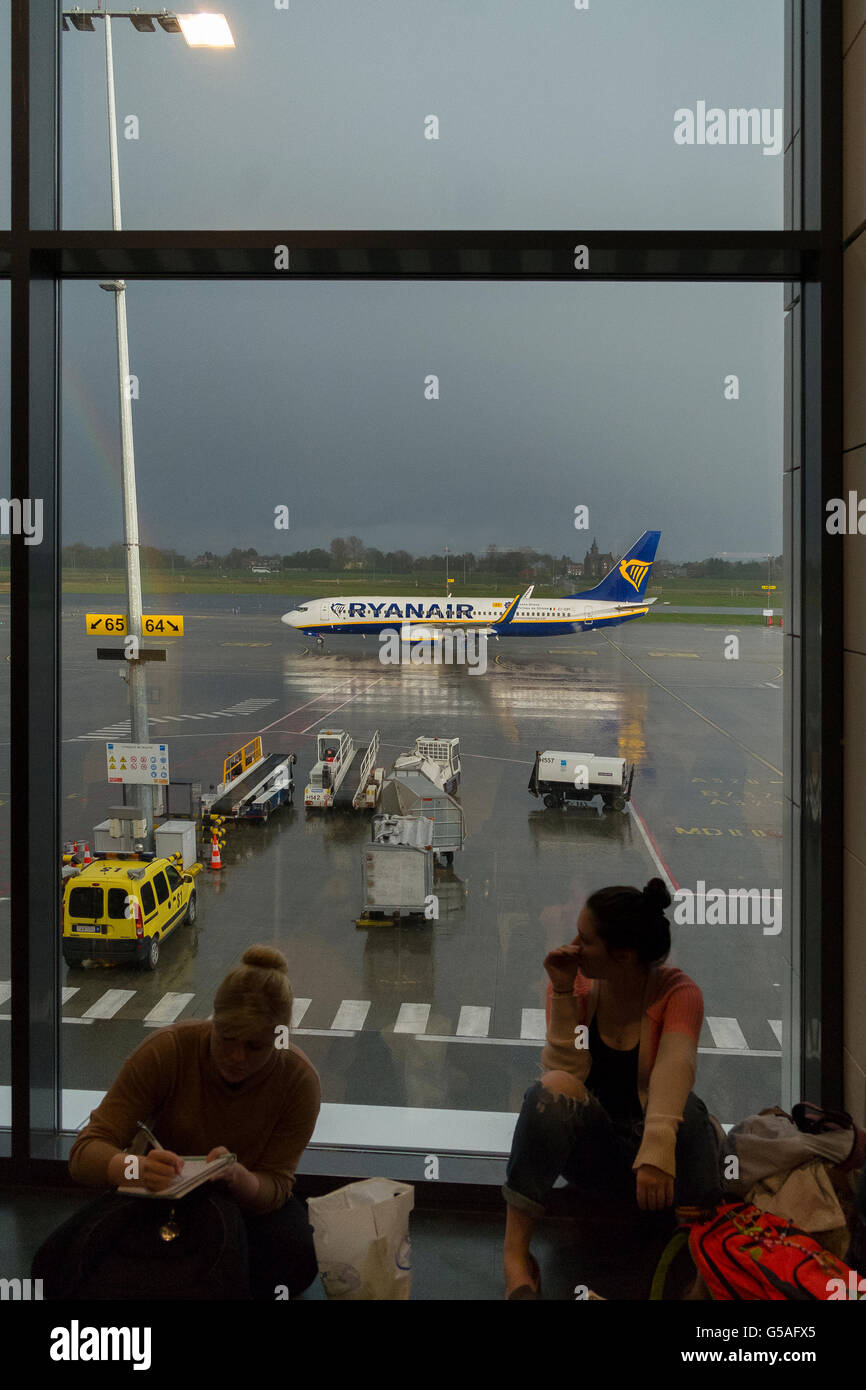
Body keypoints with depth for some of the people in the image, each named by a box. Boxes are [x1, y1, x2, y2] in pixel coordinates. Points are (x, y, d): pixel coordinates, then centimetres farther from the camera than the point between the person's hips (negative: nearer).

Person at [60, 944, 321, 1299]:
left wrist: (237, 1176, -43)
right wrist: (138, 1168, -51)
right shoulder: (167, 1049, -25)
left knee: (298, 1254, -32)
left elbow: (273, 1187, -18)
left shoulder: (299, 1080, -21)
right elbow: (85, 1153, -27)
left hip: (248, 1201, 1)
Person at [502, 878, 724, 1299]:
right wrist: (563, 993, -24)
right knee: (553, 1089, -32)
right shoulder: (574, 984, -3)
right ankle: (515, 1249, -25)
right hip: (591, 1150, 2)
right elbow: (566, 1071, -15)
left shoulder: (677, 992, -11)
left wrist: (657, 1148, -49)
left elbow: (674, 1066, -31)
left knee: (687, 1110, -36)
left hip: (650, 1141, -1)